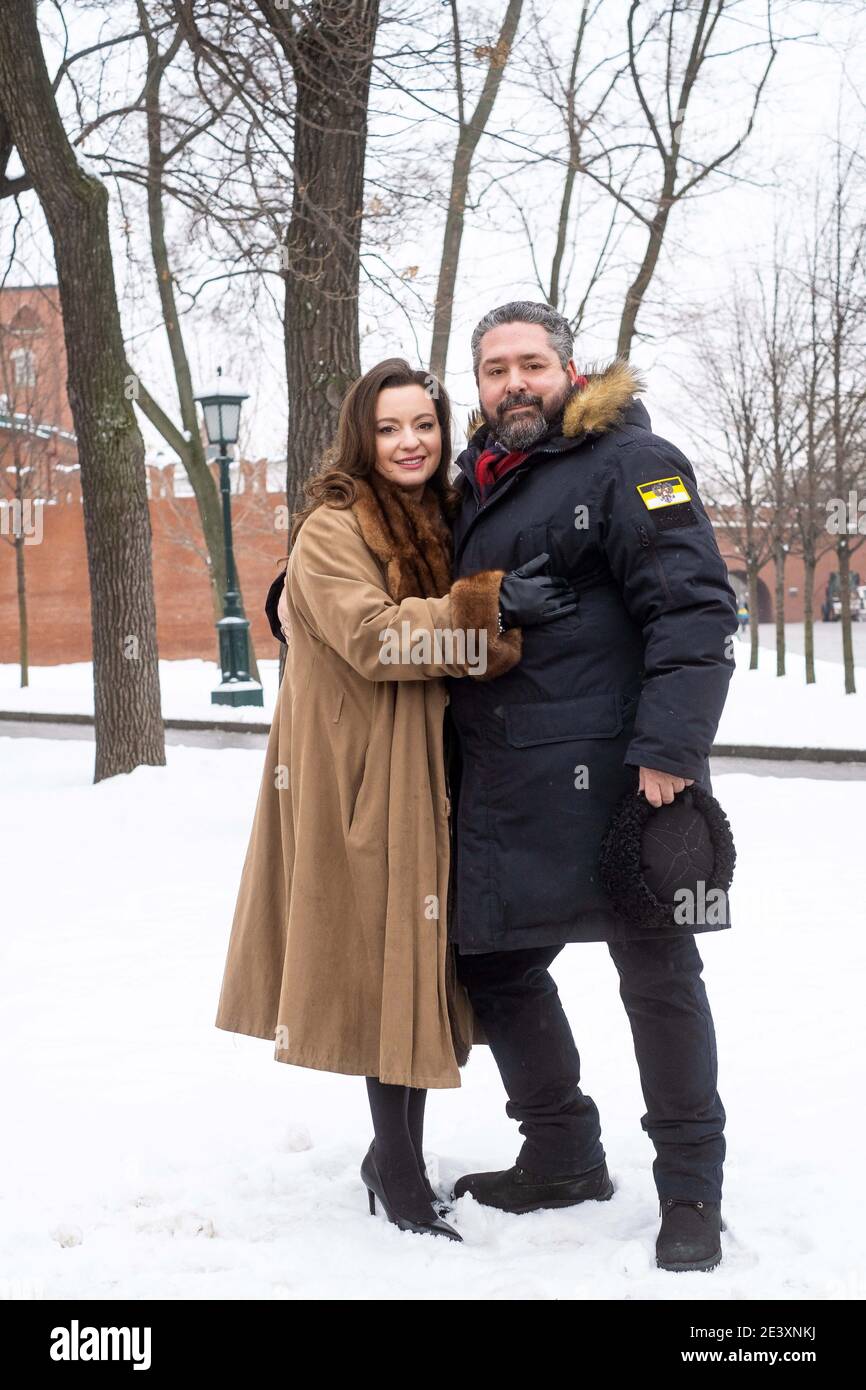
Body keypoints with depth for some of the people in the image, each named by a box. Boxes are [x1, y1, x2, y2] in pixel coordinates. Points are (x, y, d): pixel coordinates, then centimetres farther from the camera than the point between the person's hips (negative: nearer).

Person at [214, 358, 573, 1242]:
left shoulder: (445, 522, 17)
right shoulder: (332, 530, -8)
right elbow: (372, 637, -21)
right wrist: (489, 606, -22)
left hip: (429, 774, 7)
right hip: (360, 778, -7)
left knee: (423, 958, 9)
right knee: (386, 954, -5)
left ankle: (396, 1151, 20)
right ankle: (401, 1174, 3)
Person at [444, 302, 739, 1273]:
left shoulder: (630, 463, -6)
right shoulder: (477, 484, 17)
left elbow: (695, 609, -14)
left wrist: (669, 750, -22)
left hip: (612, 777, -7)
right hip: (504, 790, 8)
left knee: (658, 978, 1)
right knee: (495, 965, 13)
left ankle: (690, 1189, 15)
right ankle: (563, 1158, 30)